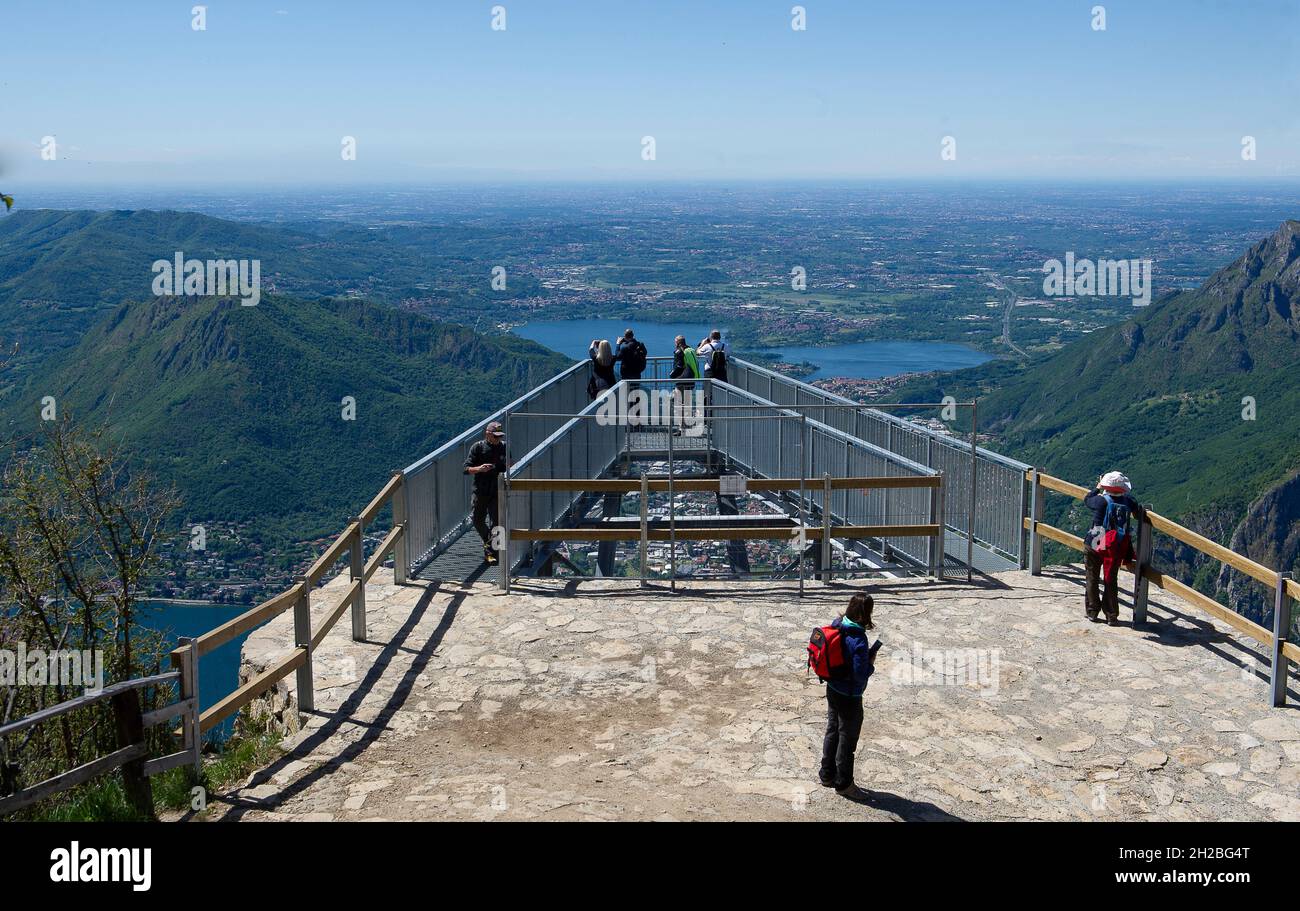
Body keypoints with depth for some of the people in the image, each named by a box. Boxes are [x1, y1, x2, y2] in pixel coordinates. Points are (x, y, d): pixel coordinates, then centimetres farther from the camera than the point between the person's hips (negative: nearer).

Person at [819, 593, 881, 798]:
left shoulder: (836, 625, -7)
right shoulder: (858, 641, -31)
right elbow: (860, 676, -27)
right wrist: (871, 663, -10)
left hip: (832, 689, 8)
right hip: (849, 697, -8)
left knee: (832, 731, 23)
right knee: (847, 739, 11)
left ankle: (827, 775, 38)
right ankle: (843, 783, 27)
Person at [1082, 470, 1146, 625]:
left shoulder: (1101, 500, -14)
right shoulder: (1128, 502, -8)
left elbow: (1087, 499, 5)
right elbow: (1141, 515, 4)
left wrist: (1097, 488, 20)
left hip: (1095, 546, -2)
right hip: (1116, 548, 2)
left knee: (1092, 579, 13)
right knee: (1111, 581, 12)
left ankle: (1092, 612, 19)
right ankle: (1111, 616, 13)